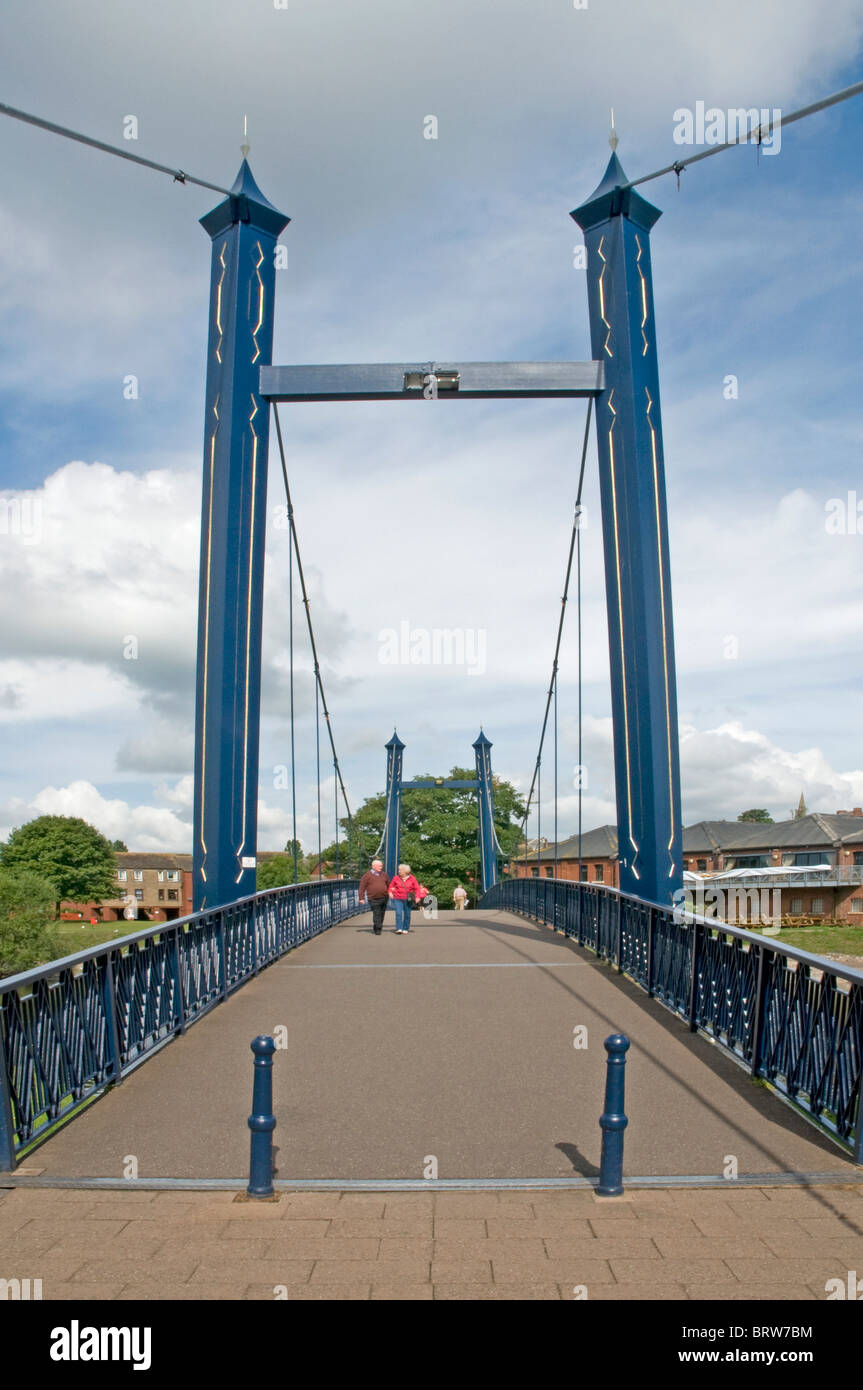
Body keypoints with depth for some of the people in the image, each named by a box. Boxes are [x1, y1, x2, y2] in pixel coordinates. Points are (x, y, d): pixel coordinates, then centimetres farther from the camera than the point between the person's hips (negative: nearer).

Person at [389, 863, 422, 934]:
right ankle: (399, 929, -19)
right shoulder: (396, 878, 2)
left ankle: (405, 929, 17)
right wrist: (390, 892, -3)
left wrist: (417, 897, -10)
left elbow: (417, 888, 2)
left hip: (408, 899, 1)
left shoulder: (412, 879, 0)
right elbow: (391, 886, 15)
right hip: (398, 899, -1)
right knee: (398, 913, -15)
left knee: (407, 914, 5)